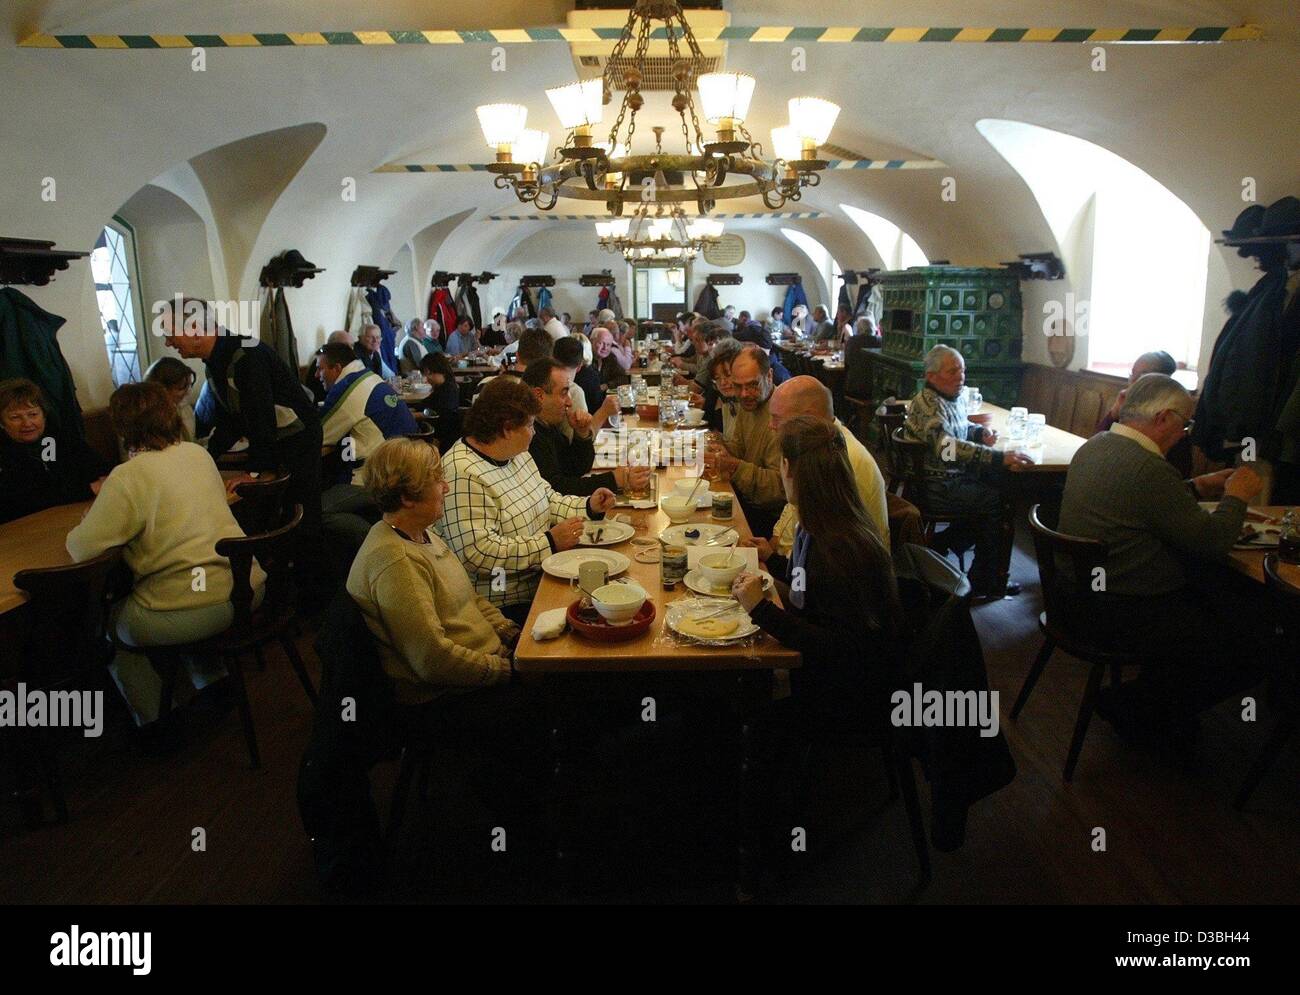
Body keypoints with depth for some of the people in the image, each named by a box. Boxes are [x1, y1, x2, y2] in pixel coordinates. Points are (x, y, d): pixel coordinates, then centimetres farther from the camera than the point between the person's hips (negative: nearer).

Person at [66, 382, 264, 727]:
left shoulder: (127, 478, -14)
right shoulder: (199, 453, 7)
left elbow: (81, 548, -12)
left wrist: (95, 514, 9)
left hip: (194, 613, -6)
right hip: (249, 590, 6)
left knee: (108, 624, 20)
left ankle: (154, 724, 25)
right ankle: (212, 683, 34)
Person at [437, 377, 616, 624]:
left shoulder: (517, 455, 10)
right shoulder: (464, 475, -20)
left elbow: (547, 500, 21)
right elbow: (478, 555, -26)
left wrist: (588, 507, 3)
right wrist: (549, 542, -20)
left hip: (540, 583, 9)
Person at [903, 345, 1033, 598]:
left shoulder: (956, 396, 8)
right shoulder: (927, 404, -22)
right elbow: (947, 446, -36)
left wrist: (981, 431, 3)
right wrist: (1000, 457, -40)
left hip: (957, 475, 9)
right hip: (936, 487, -9)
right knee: (998, 501, -14)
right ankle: (984, 584, -2)